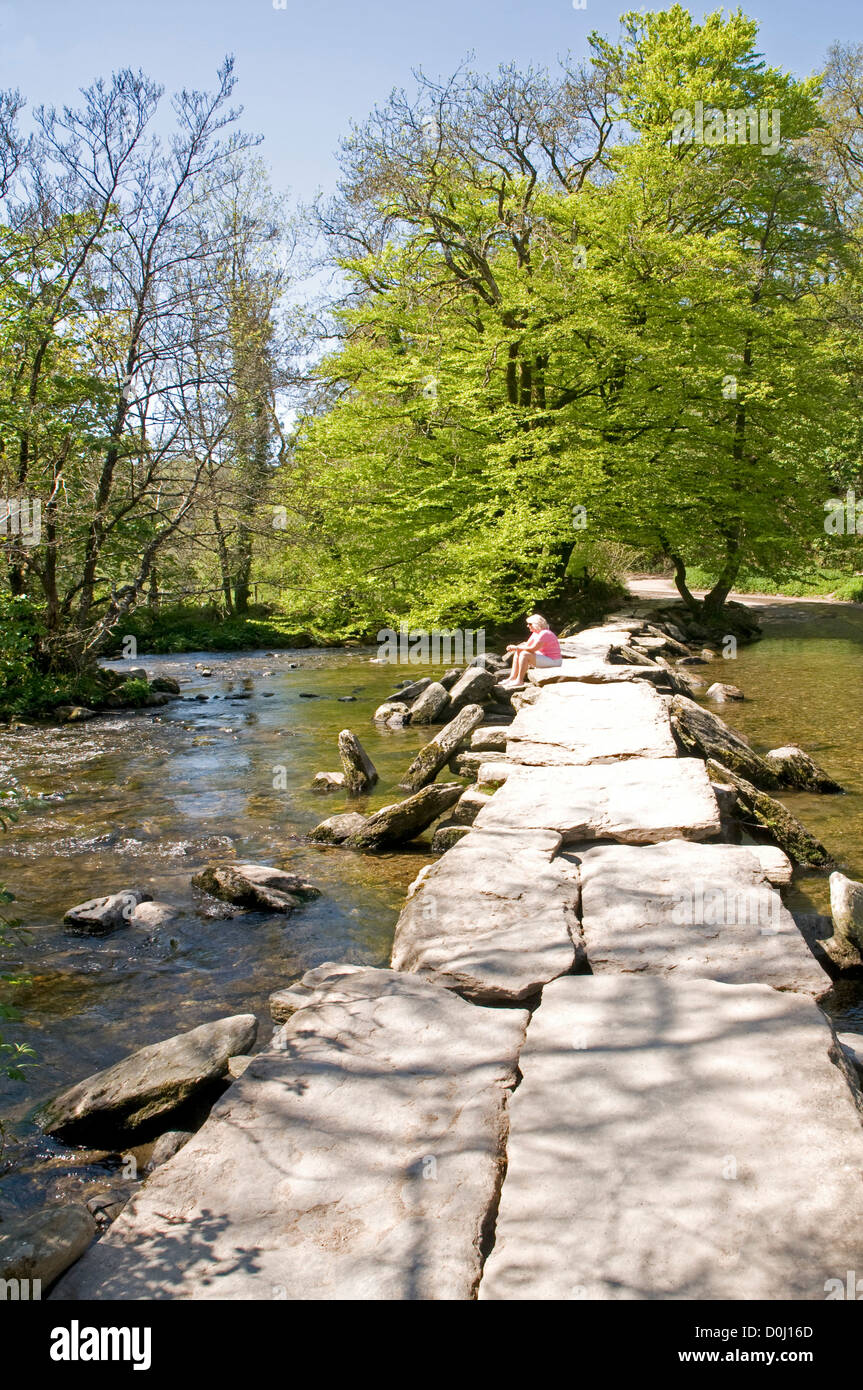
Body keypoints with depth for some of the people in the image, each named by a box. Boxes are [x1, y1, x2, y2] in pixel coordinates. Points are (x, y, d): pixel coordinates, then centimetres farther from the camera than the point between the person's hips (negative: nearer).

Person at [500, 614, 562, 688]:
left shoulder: (544, 634, -23)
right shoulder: (535, 633, 7)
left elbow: (532, 649, -28)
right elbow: (527, 644, 9)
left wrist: (516, 647, -19)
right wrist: (513, 647, -8)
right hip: (543, 657, 11)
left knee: (524, 654, -26)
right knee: (517, 653, 7)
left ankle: (519, 681, -19)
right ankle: (513, 678, 1)